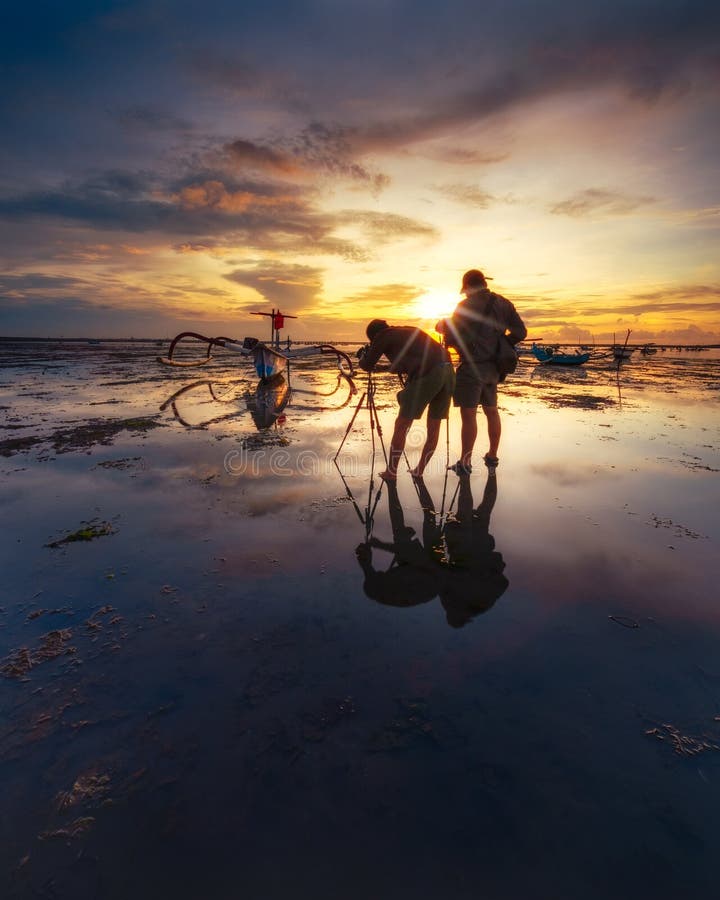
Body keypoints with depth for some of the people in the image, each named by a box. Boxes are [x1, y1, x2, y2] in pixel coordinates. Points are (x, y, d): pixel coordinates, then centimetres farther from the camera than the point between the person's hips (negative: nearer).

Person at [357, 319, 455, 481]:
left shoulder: (383, 336, 12)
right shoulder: (410, 330, 31)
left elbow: (367, 366, 21)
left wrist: (362, 357, 40)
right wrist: (390, 367, 50)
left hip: (426, 375, -7)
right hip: (448, 371, 7)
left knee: (401, 425, 6)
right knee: (434, 427, 16)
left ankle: (390, 473, 12)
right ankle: (419, 471, 25)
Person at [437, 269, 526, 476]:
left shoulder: (466, 306, -11)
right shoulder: (503, 303, 7)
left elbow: (453, 338, -15)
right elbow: (520, 332, 8)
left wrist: (443, 326, 5)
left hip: (472, 367, -7)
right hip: (493, 367, 7)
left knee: (468, 414, -3)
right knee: (492, 411, 17)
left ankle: (465, 464, 1)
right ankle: (492, 458, 28)